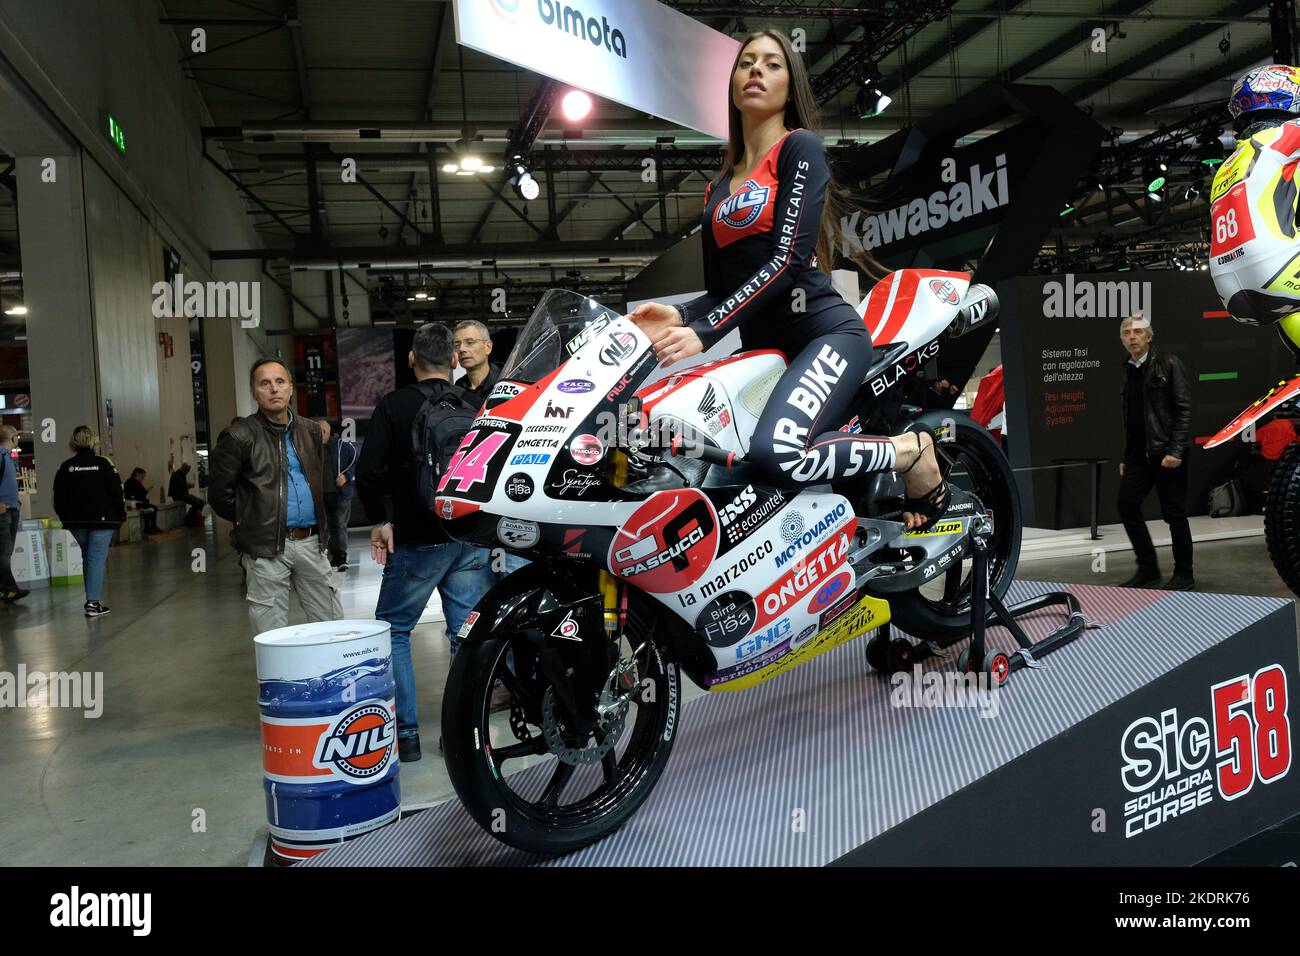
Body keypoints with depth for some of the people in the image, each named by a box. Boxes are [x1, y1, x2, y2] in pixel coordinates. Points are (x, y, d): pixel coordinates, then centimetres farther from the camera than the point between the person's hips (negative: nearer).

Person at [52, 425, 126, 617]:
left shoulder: (66, 467, 3)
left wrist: (65, 518, 16)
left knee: (87, 558, 17)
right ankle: (93, 602, -11)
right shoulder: (103, 464, -7)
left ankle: (92, 599, 19)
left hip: (76, 521, 4)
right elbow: (116, 492, -6)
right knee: (97, 558, -4)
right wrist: (121, 514, 5)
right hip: (102, 520, -4)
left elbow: (59, 498, 5)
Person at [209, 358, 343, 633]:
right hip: (266, 548, -5)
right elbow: (219, 494, -1)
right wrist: (252, 522, 5)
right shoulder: (239, 437, -4)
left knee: (333, 625, 7)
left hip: (310, 542, 5)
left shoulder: (310, 431, 12)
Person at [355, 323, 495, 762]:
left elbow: (369, 471, -13)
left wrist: (380, 520, 1)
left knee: (393, 630, 11)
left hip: (417, 540, -3)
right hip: (472, 540, 3)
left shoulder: (394, 405, -5)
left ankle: (405, 732, 9)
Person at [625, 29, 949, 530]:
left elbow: (788, 260, -12)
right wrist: (680, 315, -4)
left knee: (776, 454, -34)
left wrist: (704, 332, -19)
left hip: (825, 330, -8)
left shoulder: (800, 148, 1)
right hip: (762, 348, 8)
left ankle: (911, 452, -7)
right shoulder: (718, 189, 21)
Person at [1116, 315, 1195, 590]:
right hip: (1138, 454, 6)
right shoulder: (1128, 371, 14)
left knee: (1174, 513, 0)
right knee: (1126, 505, 0)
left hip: (1166, 452, -6)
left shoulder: (1168, 364, -5)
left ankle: (1184, 575, 12)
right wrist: (1125, 457, 17)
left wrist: (1176, 450, -19)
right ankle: (1147, 568, 13)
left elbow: (1184, 409, -11)